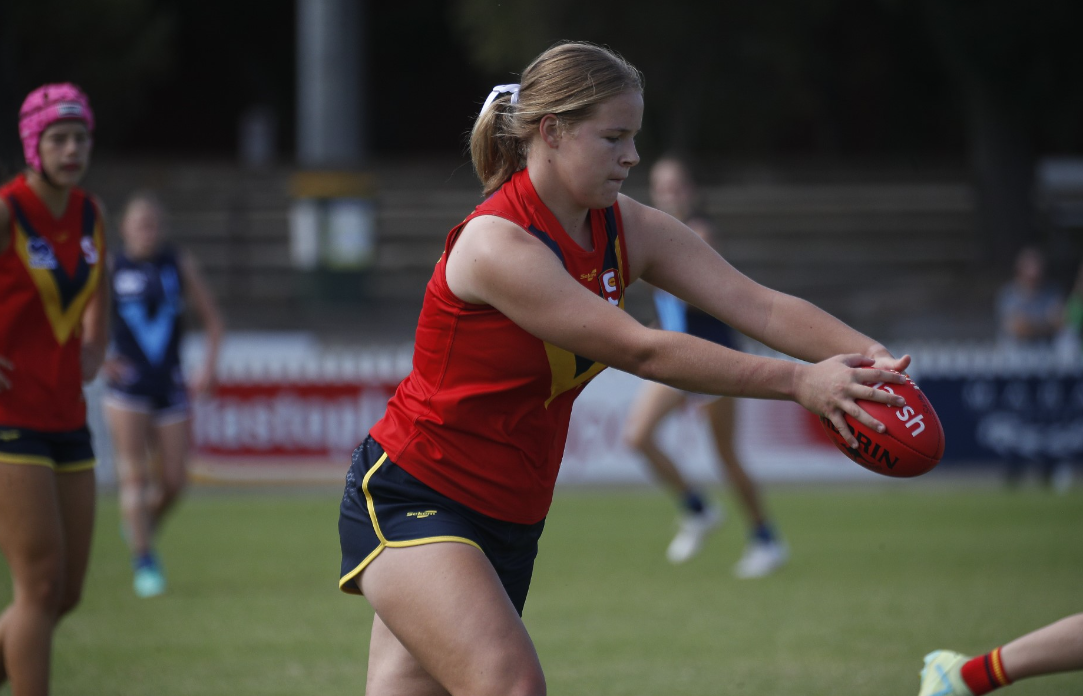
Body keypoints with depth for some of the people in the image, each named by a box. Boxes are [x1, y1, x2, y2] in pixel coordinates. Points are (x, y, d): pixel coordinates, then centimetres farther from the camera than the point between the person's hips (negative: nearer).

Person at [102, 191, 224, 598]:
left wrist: (209, 367, 1)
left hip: (169, 384, 3)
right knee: (134, 475, -11)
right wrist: (98, 358, -10)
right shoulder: (111, 268, -1)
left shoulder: (180, 265, 5)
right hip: (127, 385, -3)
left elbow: (212, 319, 13)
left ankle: (144, 528, 30)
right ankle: (143, 562, -7)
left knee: (174, 480, 0)